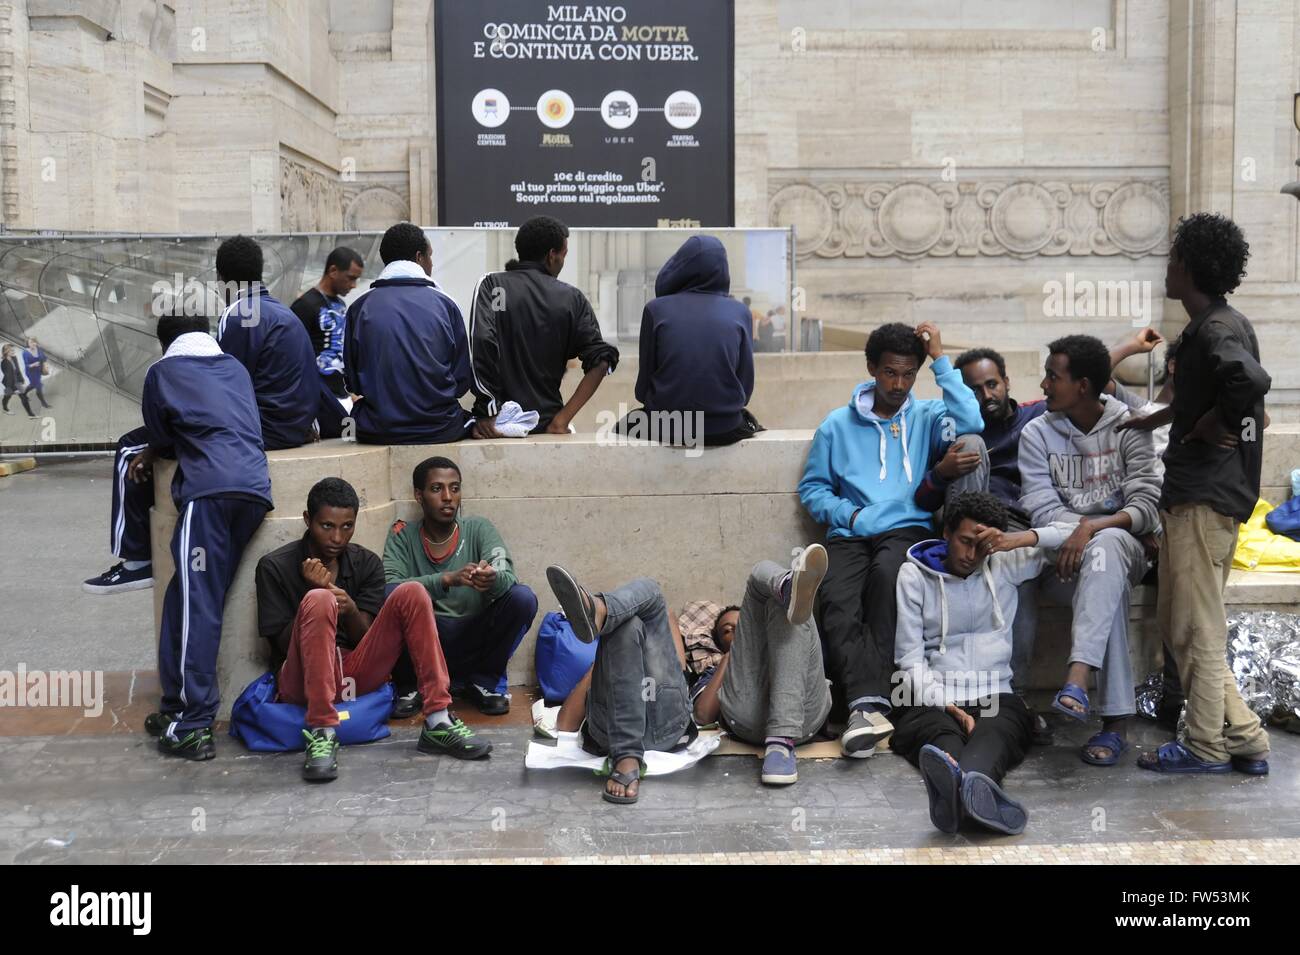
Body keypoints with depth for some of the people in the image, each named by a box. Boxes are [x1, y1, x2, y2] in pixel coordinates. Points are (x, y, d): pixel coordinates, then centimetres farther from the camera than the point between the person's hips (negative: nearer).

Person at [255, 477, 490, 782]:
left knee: (411, 593, -14)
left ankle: (438, 722, -21)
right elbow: (283, 645, -4)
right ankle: (322, 734, -34)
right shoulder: (275, 567, -2)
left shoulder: (366, 563, 8)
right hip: (303, 679, -4)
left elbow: (366, 640, 5)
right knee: (319, 600, -31)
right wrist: (317, 592, -18)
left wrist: (350, 610, -18)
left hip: (359, 675, 4)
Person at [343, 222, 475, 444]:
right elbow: (462, 379, 1)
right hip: (439, 430, -1)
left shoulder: (359, 307, 0)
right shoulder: (444, 304, -2)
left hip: (376, 433, 1)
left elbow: (352, 381, 3)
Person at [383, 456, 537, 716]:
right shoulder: (403, 536, 0)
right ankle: (411, 684, -3)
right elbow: (389, 586, -17)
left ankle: (484, 680, 1)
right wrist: (447, 579, -33)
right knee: (394, 596, -28)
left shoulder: (478, 529, 2)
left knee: (523, 598, -23)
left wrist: (493, 579, -40)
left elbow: (508, 577, -14)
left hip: (473, 640, 1)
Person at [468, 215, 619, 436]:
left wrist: (486, 412, -11)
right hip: (547, 424, 2)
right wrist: (562, 418, -4)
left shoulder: (491, 285, -1)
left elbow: (482, 344, -17)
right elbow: (600, 361, -4)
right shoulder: (572, 298, 4)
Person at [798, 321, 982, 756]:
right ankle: (868, 704, -43)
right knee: (838, 603, -31)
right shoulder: (837, 425, 18)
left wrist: (940, 359, -1)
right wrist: (847, 514, -2)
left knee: (887, 573, -37)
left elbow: (970, 424, -8)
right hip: (849, 534, 2)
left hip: (908, 529, -1)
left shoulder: (927, 417, 14)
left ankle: (866, 699, -36)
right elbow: (811, 487, 19)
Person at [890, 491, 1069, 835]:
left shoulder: (1004, 564, 15)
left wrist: (1021, 539, -4)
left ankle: (964, 784, -72)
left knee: (997, 732, -36)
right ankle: (973, 789, -74)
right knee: (938, 731, -38)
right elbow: (910, 656, 1)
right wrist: (949, 707, -15)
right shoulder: (914, 574, 9)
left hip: (994, 697, 1)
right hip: (932, 700, -1)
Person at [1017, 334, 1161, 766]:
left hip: (1119, 541, -2)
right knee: (1110, 588, -32)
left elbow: (1147, 504, -10)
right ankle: (1116, 718, -31)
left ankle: (1078, 678, -54)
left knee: (1106, 546, -39)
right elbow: (1042, 509, -3)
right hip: (1061, 549, 3)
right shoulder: (1037, 433, 7)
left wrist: (1096, 527, -27)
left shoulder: (1128, 428, 2)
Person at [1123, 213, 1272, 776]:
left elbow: (1253, 379, -36)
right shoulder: (1226, 324, 16)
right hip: (1196, 491, 10)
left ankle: (1207, 746, 10)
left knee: (1194, 626, -1)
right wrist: (1155, 421, 34)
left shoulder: (1215, 331, -16)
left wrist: (1213, 424, -22)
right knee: (1184, 624, 14)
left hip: (1205, 496, -10)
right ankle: (1244, 738, 18)